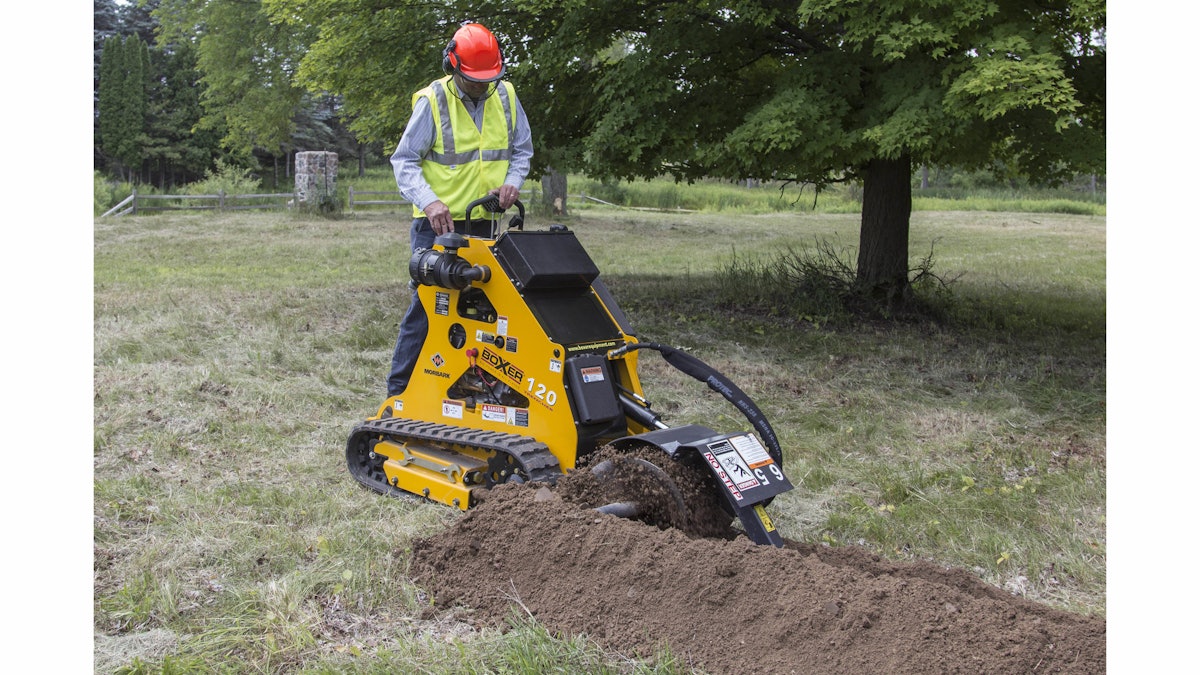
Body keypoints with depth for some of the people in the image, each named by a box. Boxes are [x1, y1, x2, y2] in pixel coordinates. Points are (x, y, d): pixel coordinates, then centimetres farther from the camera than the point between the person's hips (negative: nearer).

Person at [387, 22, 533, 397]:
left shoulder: (505, 96, 5)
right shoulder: (432, 101, -9)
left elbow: (522, 150, 15)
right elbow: (404, 160, -8)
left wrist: (512, 182, -6)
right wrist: (429, 201, -24)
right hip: (438, 225, -5)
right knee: (427, 306, -7)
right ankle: (400, 390, 2)